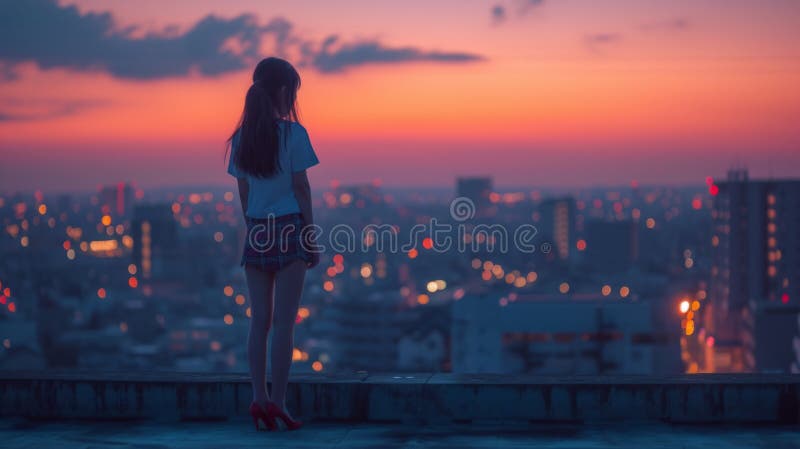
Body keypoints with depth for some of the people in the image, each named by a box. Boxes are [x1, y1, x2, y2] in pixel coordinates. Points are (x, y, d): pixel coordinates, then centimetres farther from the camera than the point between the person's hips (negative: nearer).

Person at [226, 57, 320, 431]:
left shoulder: (242, 137, 8)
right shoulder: (293, 133, -7)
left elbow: (244, 193, 11)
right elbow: (301, 189, -7)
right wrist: (311, 239, -2)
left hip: (257, 231, 5)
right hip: (289, 229, -5)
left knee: (259, 320, 7)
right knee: (284, 321, -3)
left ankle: (259, 398, 5)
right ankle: (277, 402, -3)